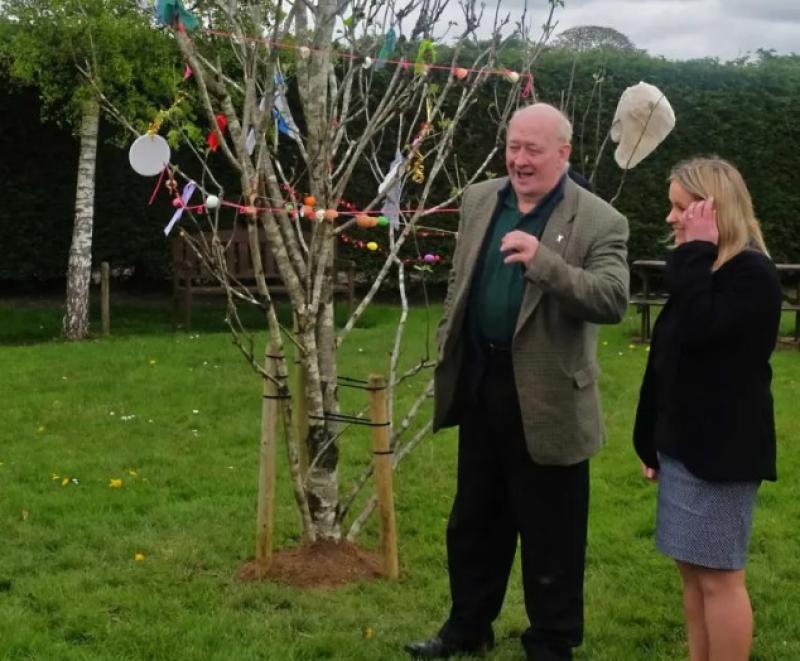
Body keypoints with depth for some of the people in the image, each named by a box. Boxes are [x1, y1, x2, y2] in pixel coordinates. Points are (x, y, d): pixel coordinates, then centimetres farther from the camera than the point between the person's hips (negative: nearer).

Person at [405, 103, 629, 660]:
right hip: (480, 384, 6)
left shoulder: (599, 221, -12)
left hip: (546, 398, -6)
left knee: (550, 535, 7)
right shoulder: (479, 200, 7)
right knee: (474, 519, 19)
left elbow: (614, 300, -23)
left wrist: (543, 262, -35)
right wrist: (446, 352, 13)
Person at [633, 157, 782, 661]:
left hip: (722, 447, -10)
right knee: (693, 570, 13)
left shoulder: (751, 272, -13)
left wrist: (697, 254, -19)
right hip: (688, 443, 10)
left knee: (719, 576, -4)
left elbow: (698, 332, -29)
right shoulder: (706, 268, 15)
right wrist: (656, 442, 19)